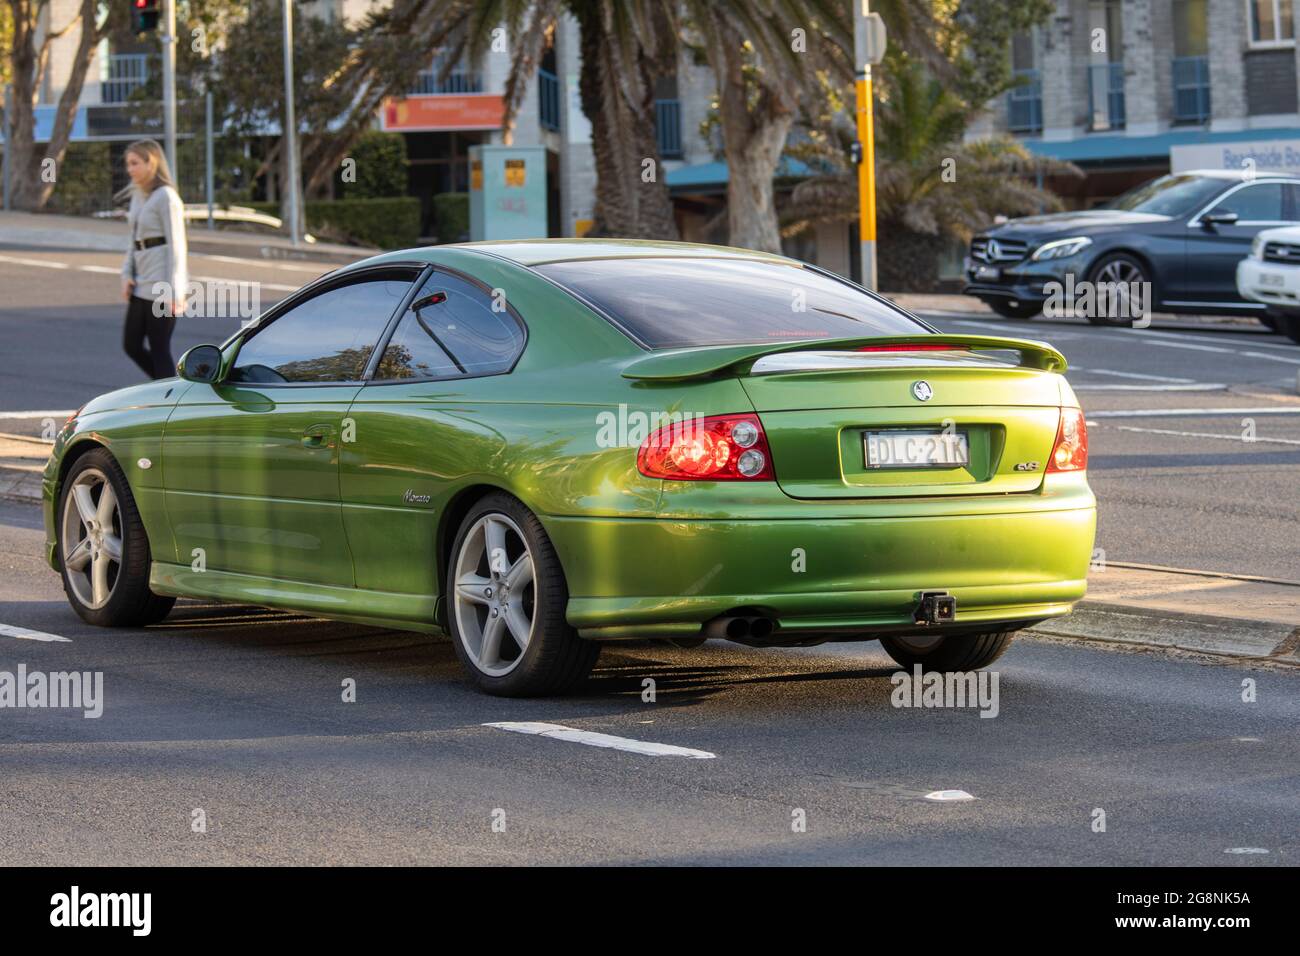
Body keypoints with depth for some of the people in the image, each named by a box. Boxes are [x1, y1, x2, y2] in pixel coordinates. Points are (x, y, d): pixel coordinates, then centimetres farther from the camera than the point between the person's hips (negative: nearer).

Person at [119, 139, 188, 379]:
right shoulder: (138, 196, 13)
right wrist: (127, 275, 4)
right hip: (142, 283, 9)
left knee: (159, 350, -5)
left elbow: (176, 245, -15)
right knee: (132, 345, 10)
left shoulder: (166, 197, -12)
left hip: (162, 284, -9)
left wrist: (175, 292, -18)